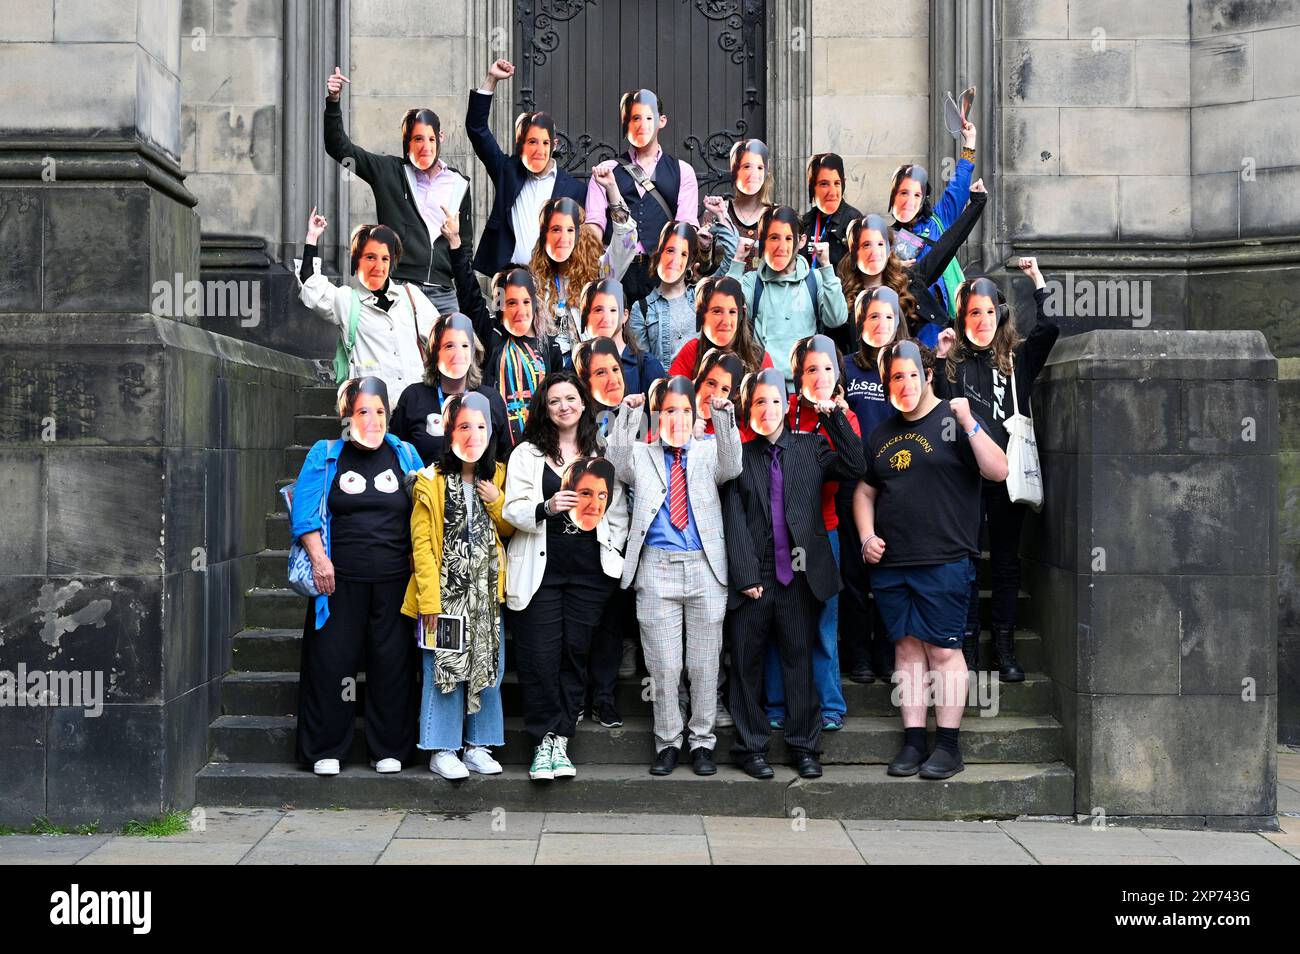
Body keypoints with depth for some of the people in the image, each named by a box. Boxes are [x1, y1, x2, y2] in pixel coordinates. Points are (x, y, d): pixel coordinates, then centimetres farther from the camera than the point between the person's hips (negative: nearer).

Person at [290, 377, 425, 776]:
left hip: (394, 579, 1)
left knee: (392, 661, 3)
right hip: (339, 578, -1)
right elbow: (304, 511, 0)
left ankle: (389, 749, 14)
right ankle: (325, 749, 12)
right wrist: (318, 558, -10)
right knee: (332, 660, 0)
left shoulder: (405, 455, 10)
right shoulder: (325, 455, 6)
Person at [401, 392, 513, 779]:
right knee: (444, 667, -2)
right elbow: (422, 544, -8)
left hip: (487, 590, 4)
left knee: (488, 667, 8)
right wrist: (429, 599, -14)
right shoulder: (431, 482, -5)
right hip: (446, 590, -4)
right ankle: (442, 750, 9)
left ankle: (478, 745, 20)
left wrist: (497, 502, -6)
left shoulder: (497, 477, 8)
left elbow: (510, 531, 14)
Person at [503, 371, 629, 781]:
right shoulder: (527, 453, 6)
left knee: (575, 652, 3)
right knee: (541, 655, -5)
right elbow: (513, 509, -3)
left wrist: (613, 550, 0)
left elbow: (618, 511, 11)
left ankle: (560, 739, 11)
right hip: (540, 567, -1)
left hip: (590, 569, 2)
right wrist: (546, 508, -20)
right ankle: (544, 739, 5)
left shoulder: (603, 453, 11)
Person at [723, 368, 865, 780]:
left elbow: (854, 467, -3)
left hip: (800, 574, 1)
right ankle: (751, 747, 16)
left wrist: (834, 416, -5)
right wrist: (746, 576, -8)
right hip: (754, 576, -1)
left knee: (799, 659, 7)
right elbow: (733, 521, 0)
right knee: (747, 662, 5)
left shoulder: (811, 446, 10)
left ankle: (804, 746, 17)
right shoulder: (738, 456, 5)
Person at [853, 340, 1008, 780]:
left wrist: (969, 423, -20)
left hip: (944, 561, -5)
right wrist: (867, 536, 8)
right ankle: (913, 742, 14)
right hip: (890, 563, 6)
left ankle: (948, 745, 4)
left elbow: (998, 471, -11)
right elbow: (865, 491, 24)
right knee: (907, 648, 8)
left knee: (942, 649, -4)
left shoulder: (954, 421, -1)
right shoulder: (882, 435, 17)